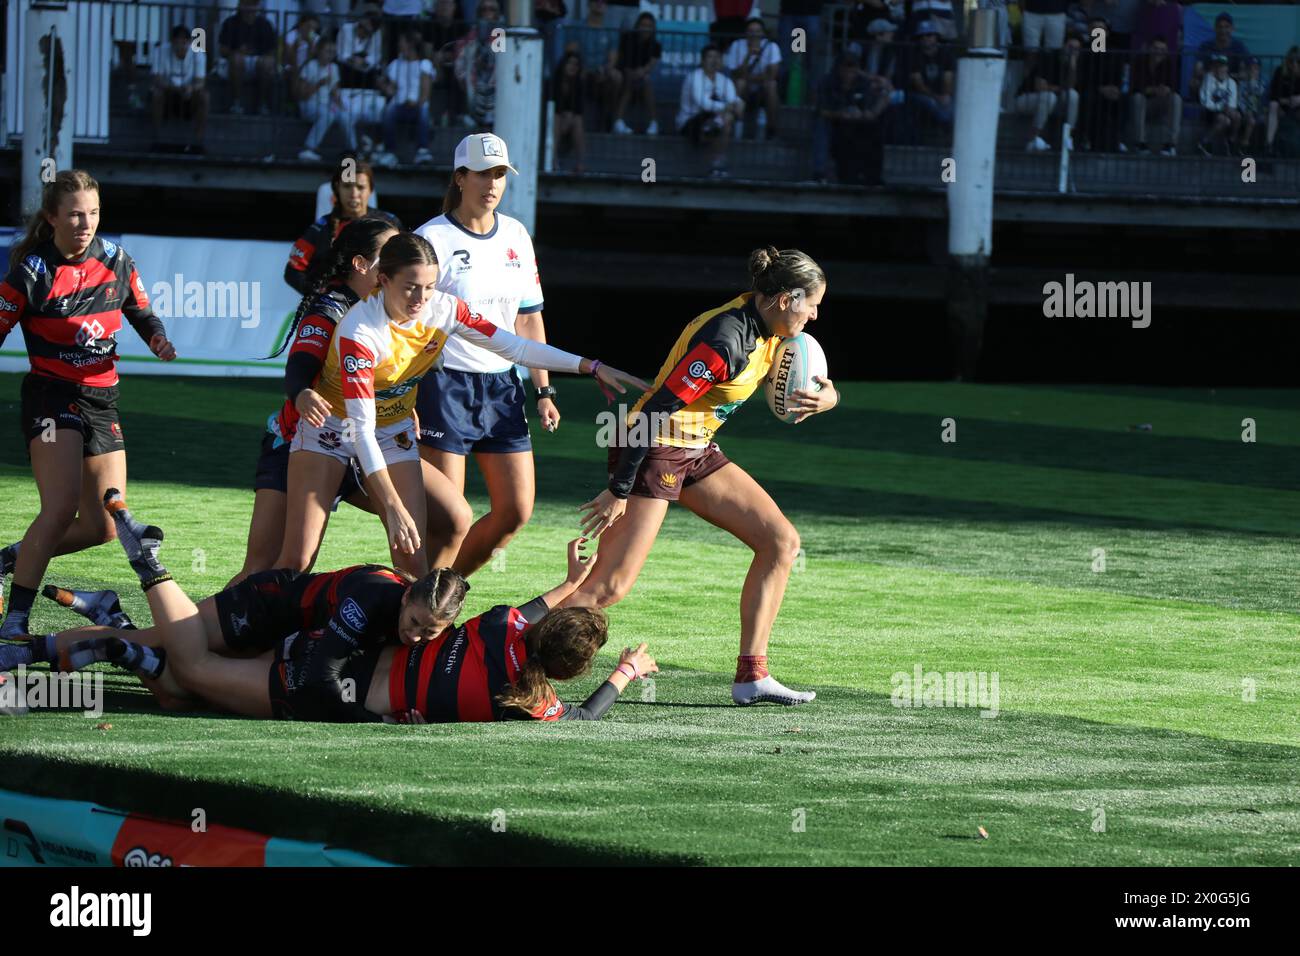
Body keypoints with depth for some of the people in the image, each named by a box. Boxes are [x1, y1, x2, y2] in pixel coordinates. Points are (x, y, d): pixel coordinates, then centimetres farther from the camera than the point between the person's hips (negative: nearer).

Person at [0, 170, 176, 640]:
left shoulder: (116, 261, 3)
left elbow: (142, 314, 16)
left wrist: (157, 338, -5)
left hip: (102, 399, 6)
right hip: (52, 395, -6)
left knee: (101, 527, 3)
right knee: (61, 509, -24)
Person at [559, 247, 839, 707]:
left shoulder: (769, 330, 3)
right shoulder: (724, 340, -25)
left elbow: (821, 386, 16)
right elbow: (657, 409, -25)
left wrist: (825, 397, -11)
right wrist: (618, 491, -23)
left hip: (697, 452, 10)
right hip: (655, 449, -10)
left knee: (781, 541, 3)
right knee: (609, 586, -15)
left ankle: (751, 675, 4)